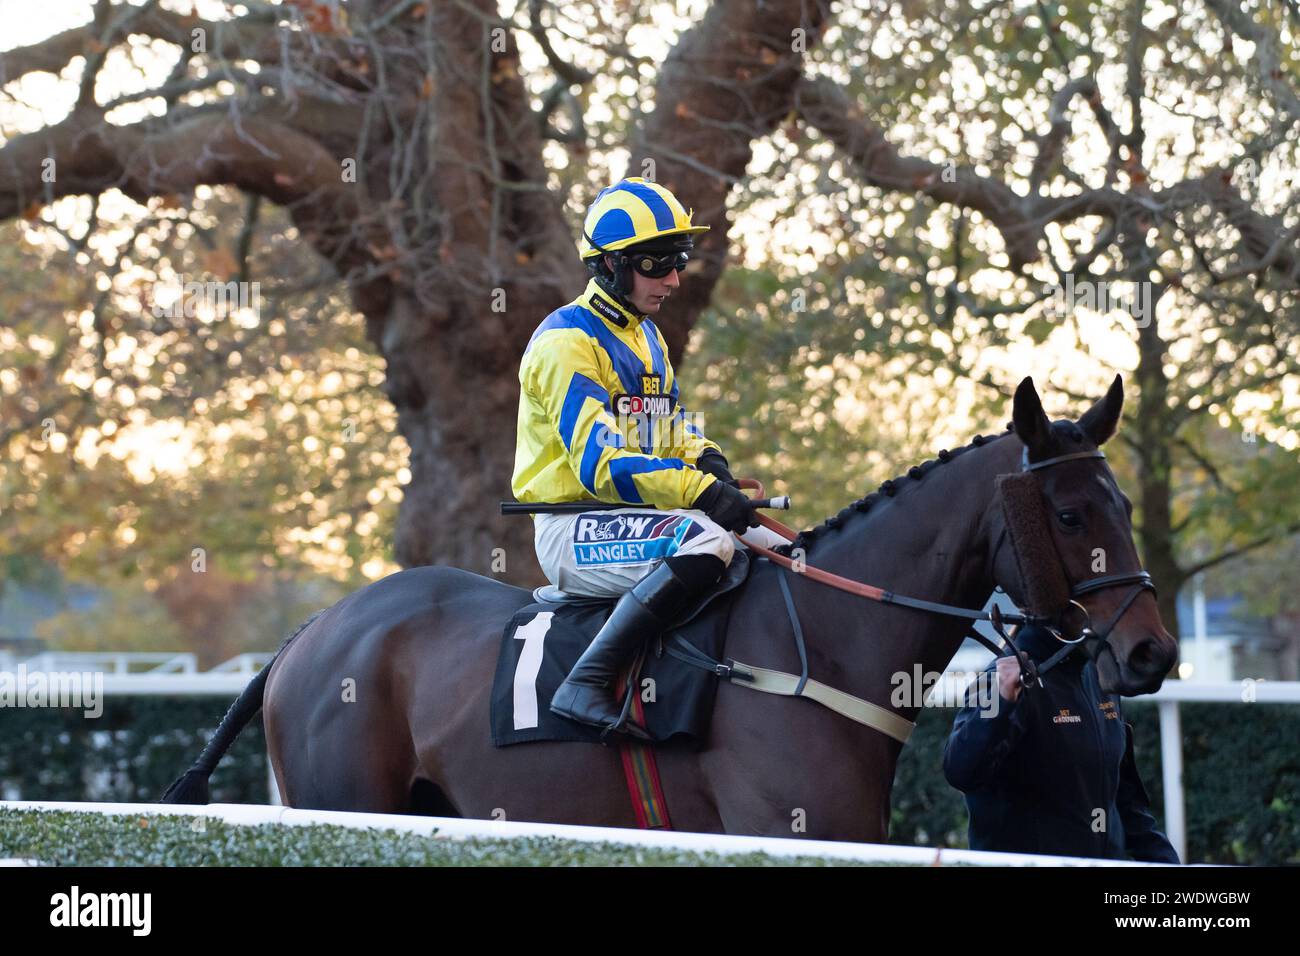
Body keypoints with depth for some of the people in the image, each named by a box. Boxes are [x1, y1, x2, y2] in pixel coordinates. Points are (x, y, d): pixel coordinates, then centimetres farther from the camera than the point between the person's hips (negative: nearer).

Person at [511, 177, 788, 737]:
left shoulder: (646, 336, 18)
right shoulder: (567, 343, -14)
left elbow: (673, 427, 25)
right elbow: (601, 464, -23)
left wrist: (708, 461, 1)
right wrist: (700, 490, -30)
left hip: (632, 516, 10)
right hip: (574, 527, -10)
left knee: (776, 552, 7)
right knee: (705, 541, -35)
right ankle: (586, 683, -36)